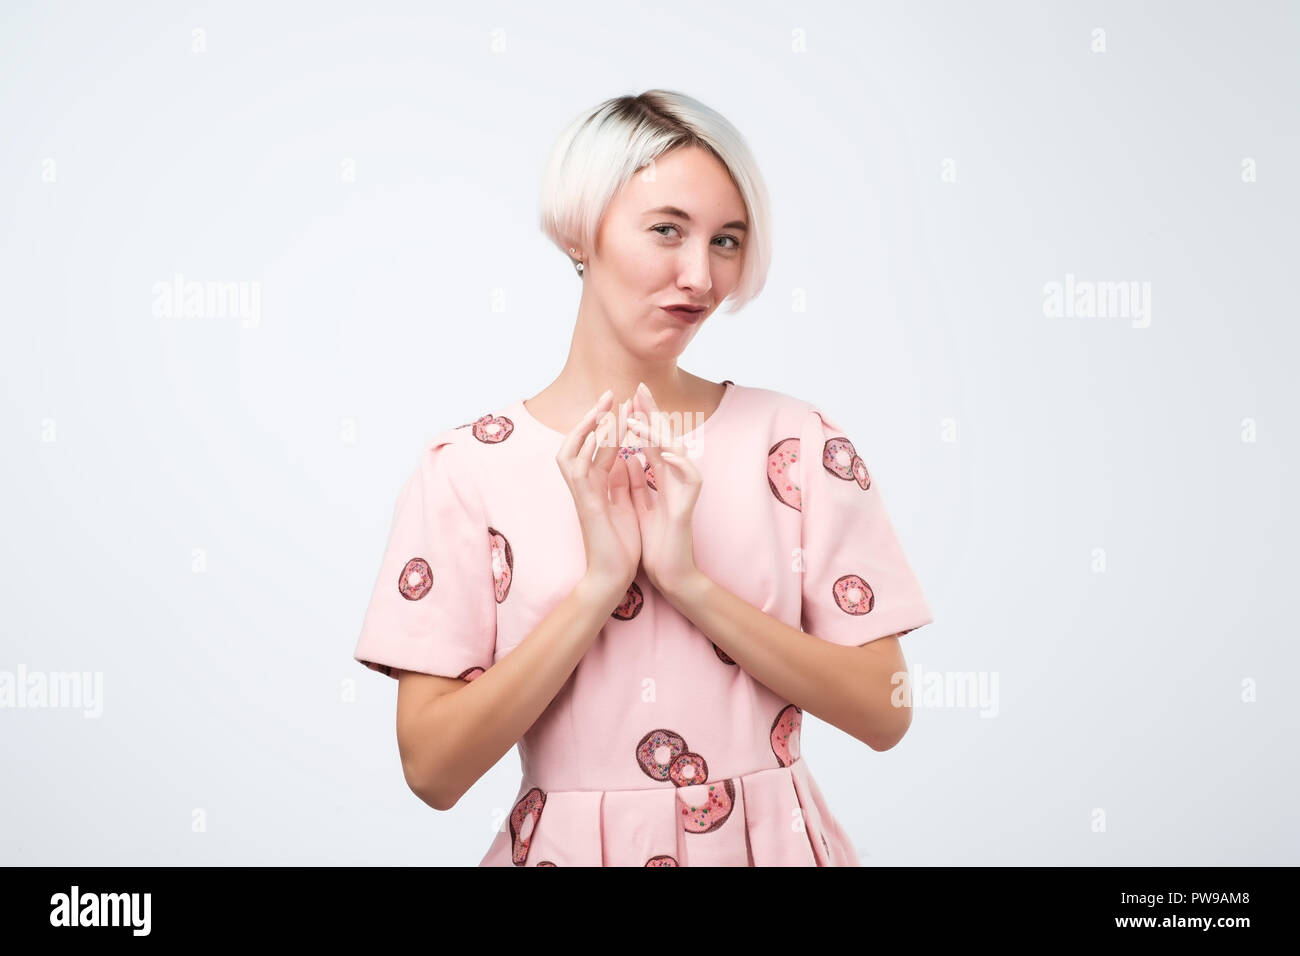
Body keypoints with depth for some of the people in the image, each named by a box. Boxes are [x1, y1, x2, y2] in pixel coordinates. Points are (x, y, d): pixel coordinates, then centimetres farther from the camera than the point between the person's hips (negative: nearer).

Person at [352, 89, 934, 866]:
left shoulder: (797, 441, -5)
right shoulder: (465, 469, -8)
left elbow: (884, 713, -8)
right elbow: (433, 770, -12)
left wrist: (689, 581, -18)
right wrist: (599, 584, -21)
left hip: (773, 840, 1)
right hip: (567, 845, -1)